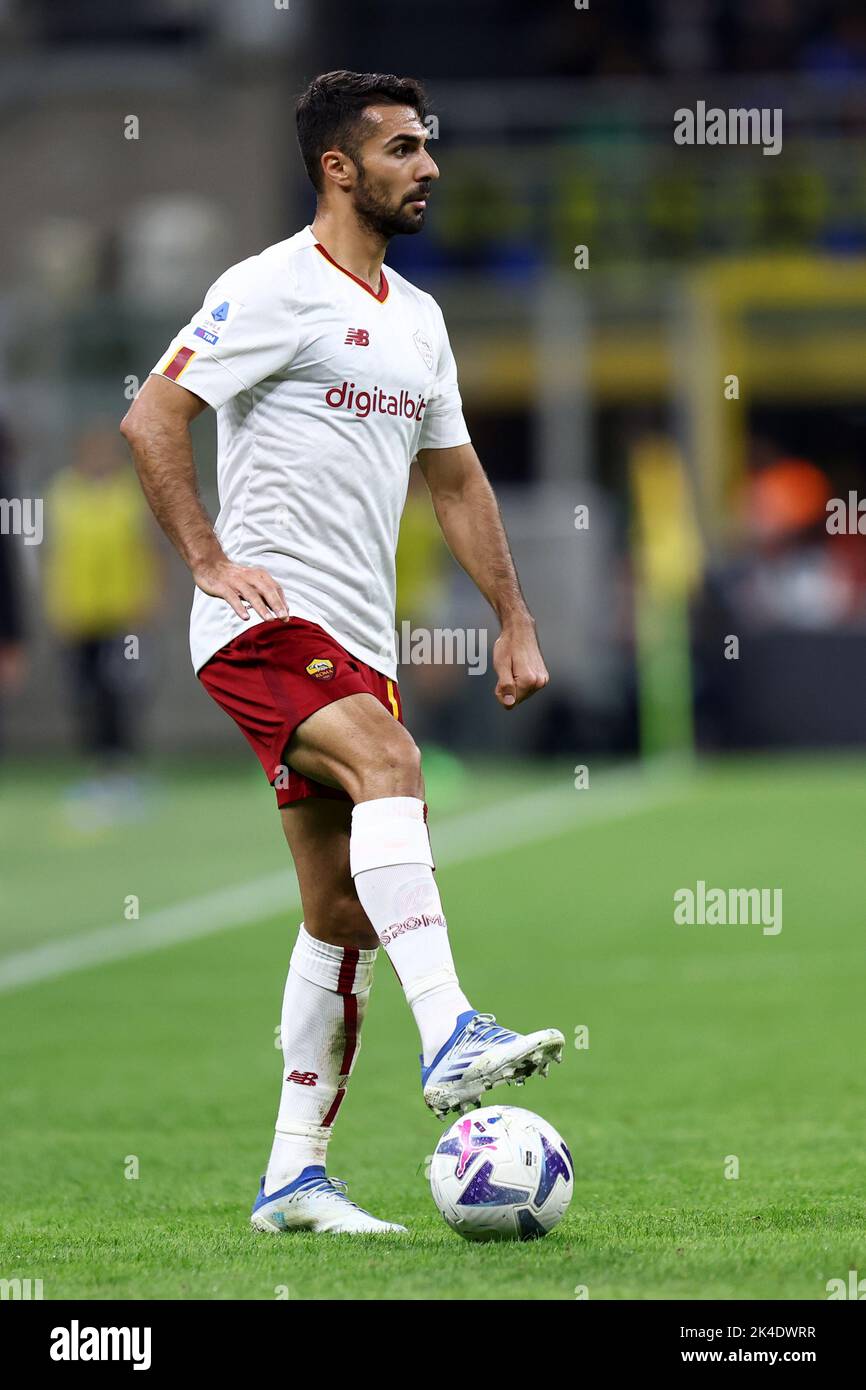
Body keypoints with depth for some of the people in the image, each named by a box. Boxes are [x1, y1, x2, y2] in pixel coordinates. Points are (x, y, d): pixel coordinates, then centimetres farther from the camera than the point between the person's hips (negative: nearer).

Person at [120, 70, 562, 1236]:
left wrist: (515, 622, 17)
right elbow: (151, 421, -10)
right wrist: (212, 562, -18)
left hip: (359, 639, 9)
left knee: (343, 915, 6)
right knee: (389, 760, -33)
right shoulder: (276, 288, -6)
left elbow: (456, 480, 25)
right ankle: (450, 1040, -45)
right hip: (265, 618, -9)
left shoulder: (417, 317, 18)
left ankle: (295, 1177, 11)